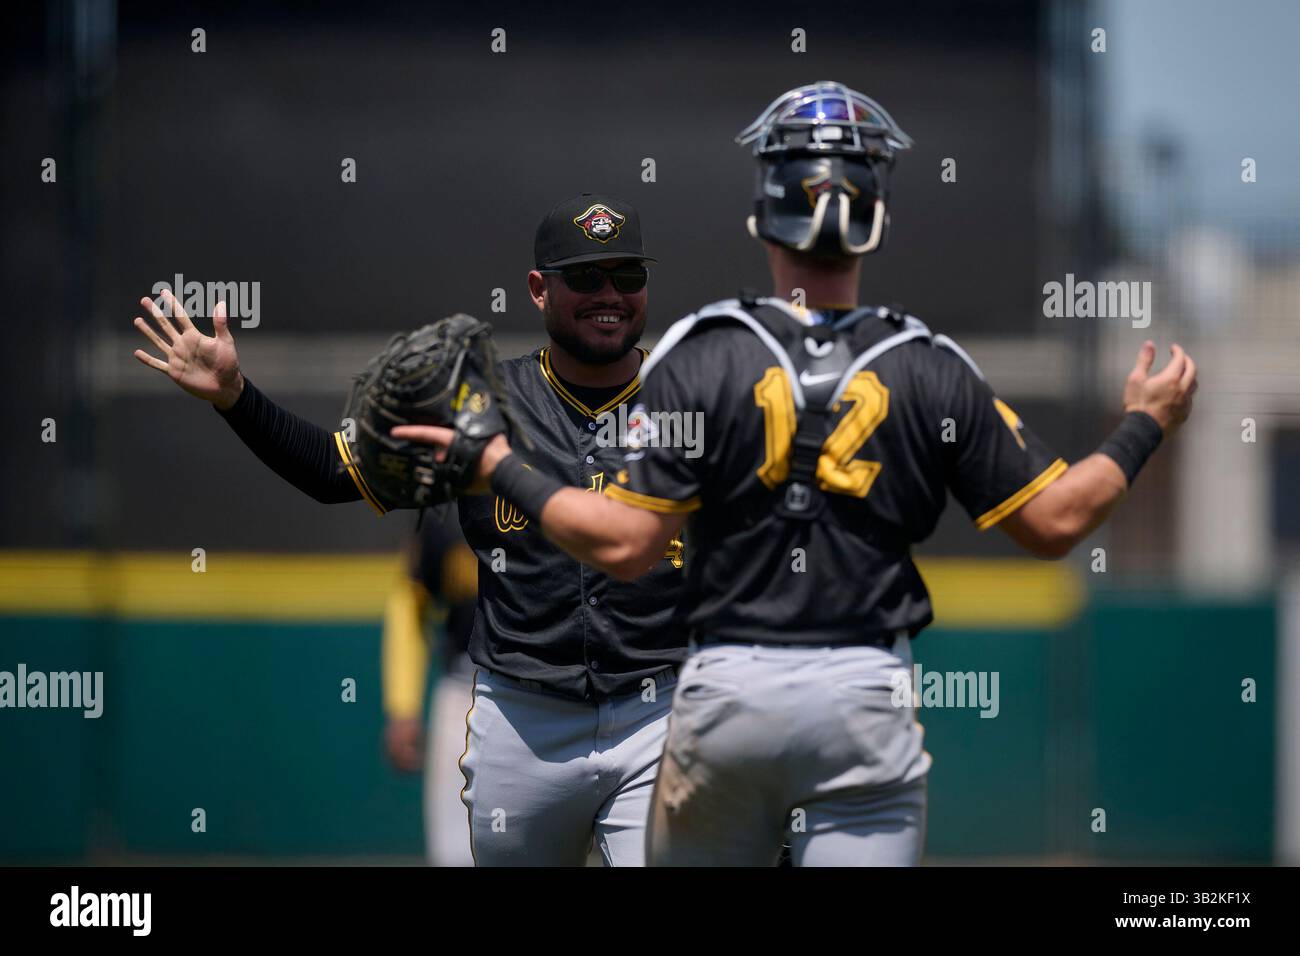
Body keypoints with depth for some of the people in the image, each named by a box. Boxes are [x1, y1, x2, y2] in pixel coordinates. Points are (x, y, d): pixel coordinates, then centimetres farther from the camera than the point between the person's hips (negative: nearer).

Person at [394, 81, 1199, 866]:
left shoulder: (701, 357, -5)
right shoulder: (933, 371, -1)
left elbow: (624, 544, -8)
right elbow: (1053, 521, 3)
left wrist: (498, 467, 6)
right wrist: (1145, 429, 19)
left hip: (727, 689, 0)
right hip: (868, 692, 0)